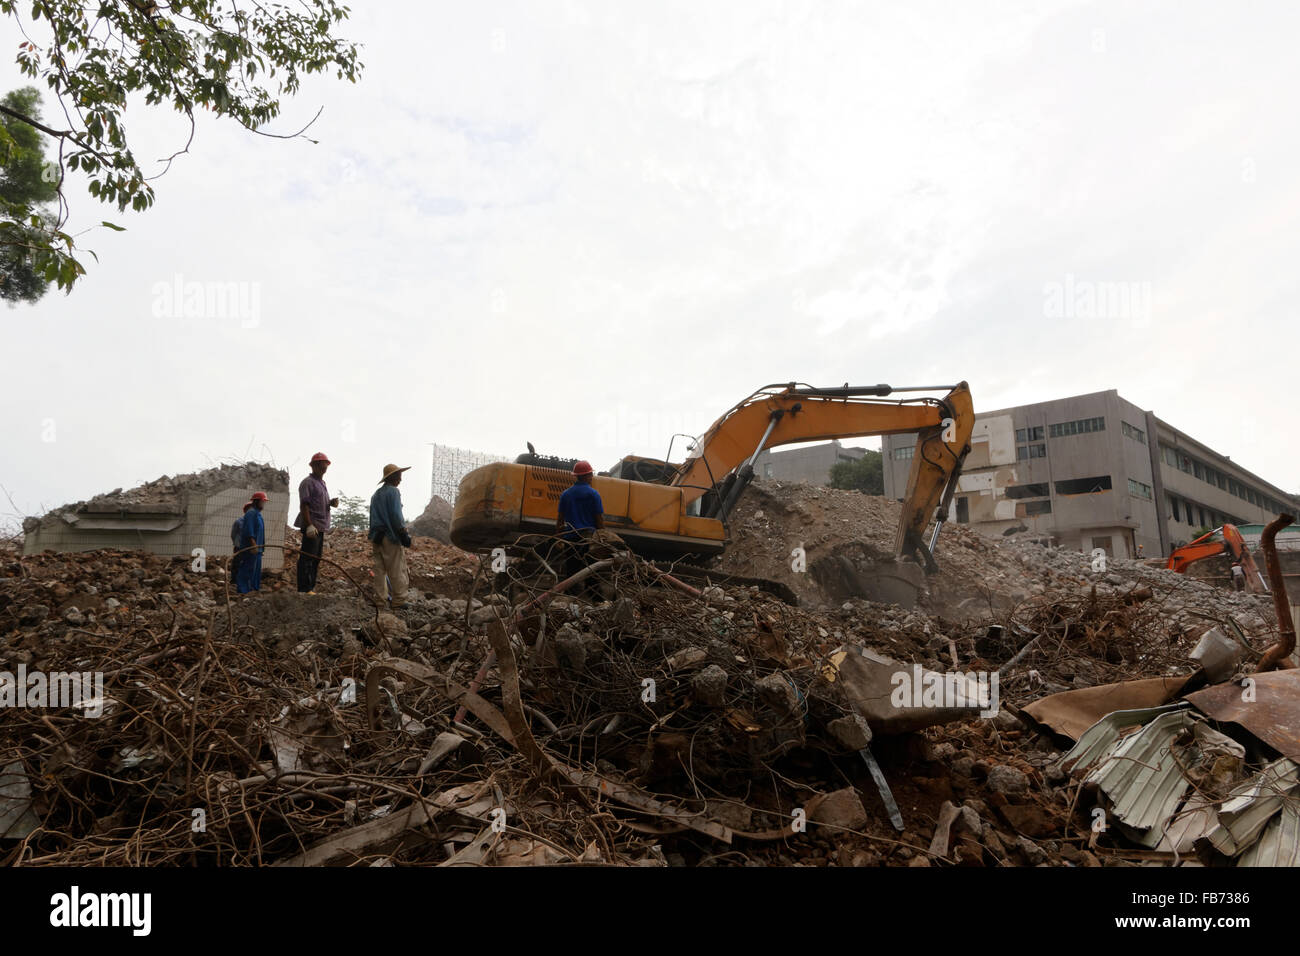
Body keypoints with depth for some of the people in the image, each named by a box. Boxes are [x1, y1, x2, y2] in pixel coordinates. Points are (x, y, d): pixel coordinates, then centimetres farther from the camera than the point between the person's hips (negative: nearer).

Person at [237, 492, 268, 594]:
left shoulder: (257, 513, 20)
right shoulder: (251, 513, -11)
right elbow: (249, 530, -20)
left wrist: (262, 545, 23)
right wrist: (253, 543, -26)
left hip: (257, 547, 11)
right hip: (250, 547, -11)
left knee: (257, 569, 13)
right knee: (248, 568, -10)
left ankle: (255, 587, 18)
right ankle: (242, 589, -9)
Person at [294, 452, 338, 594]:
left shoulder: (322, 483, 22)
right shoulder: (308, 482, -6)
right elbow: (304, 505, -15)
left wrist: (332, 502, 6)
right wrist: (309, 525, -23)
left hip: (321, 527, 9)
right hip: (312, 526, -9)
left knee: (316, 559, 11)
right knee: (307, 558, -10)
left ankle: (311, 588, 16)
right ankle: (304, 589, -10)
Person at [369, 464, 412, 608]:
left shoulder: (376, 494, 17)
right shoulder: (393, 491, -9)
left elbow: (373, 517, 20)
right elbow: (396, 515, -16)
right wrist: (404, 535, -13)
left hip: (376, 536, 8)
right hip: (391, 536, -8)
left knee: (380, 569, 10)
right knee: (397, 570, -5)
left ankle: (381, 598, 14)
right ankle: (399, 600, -5)